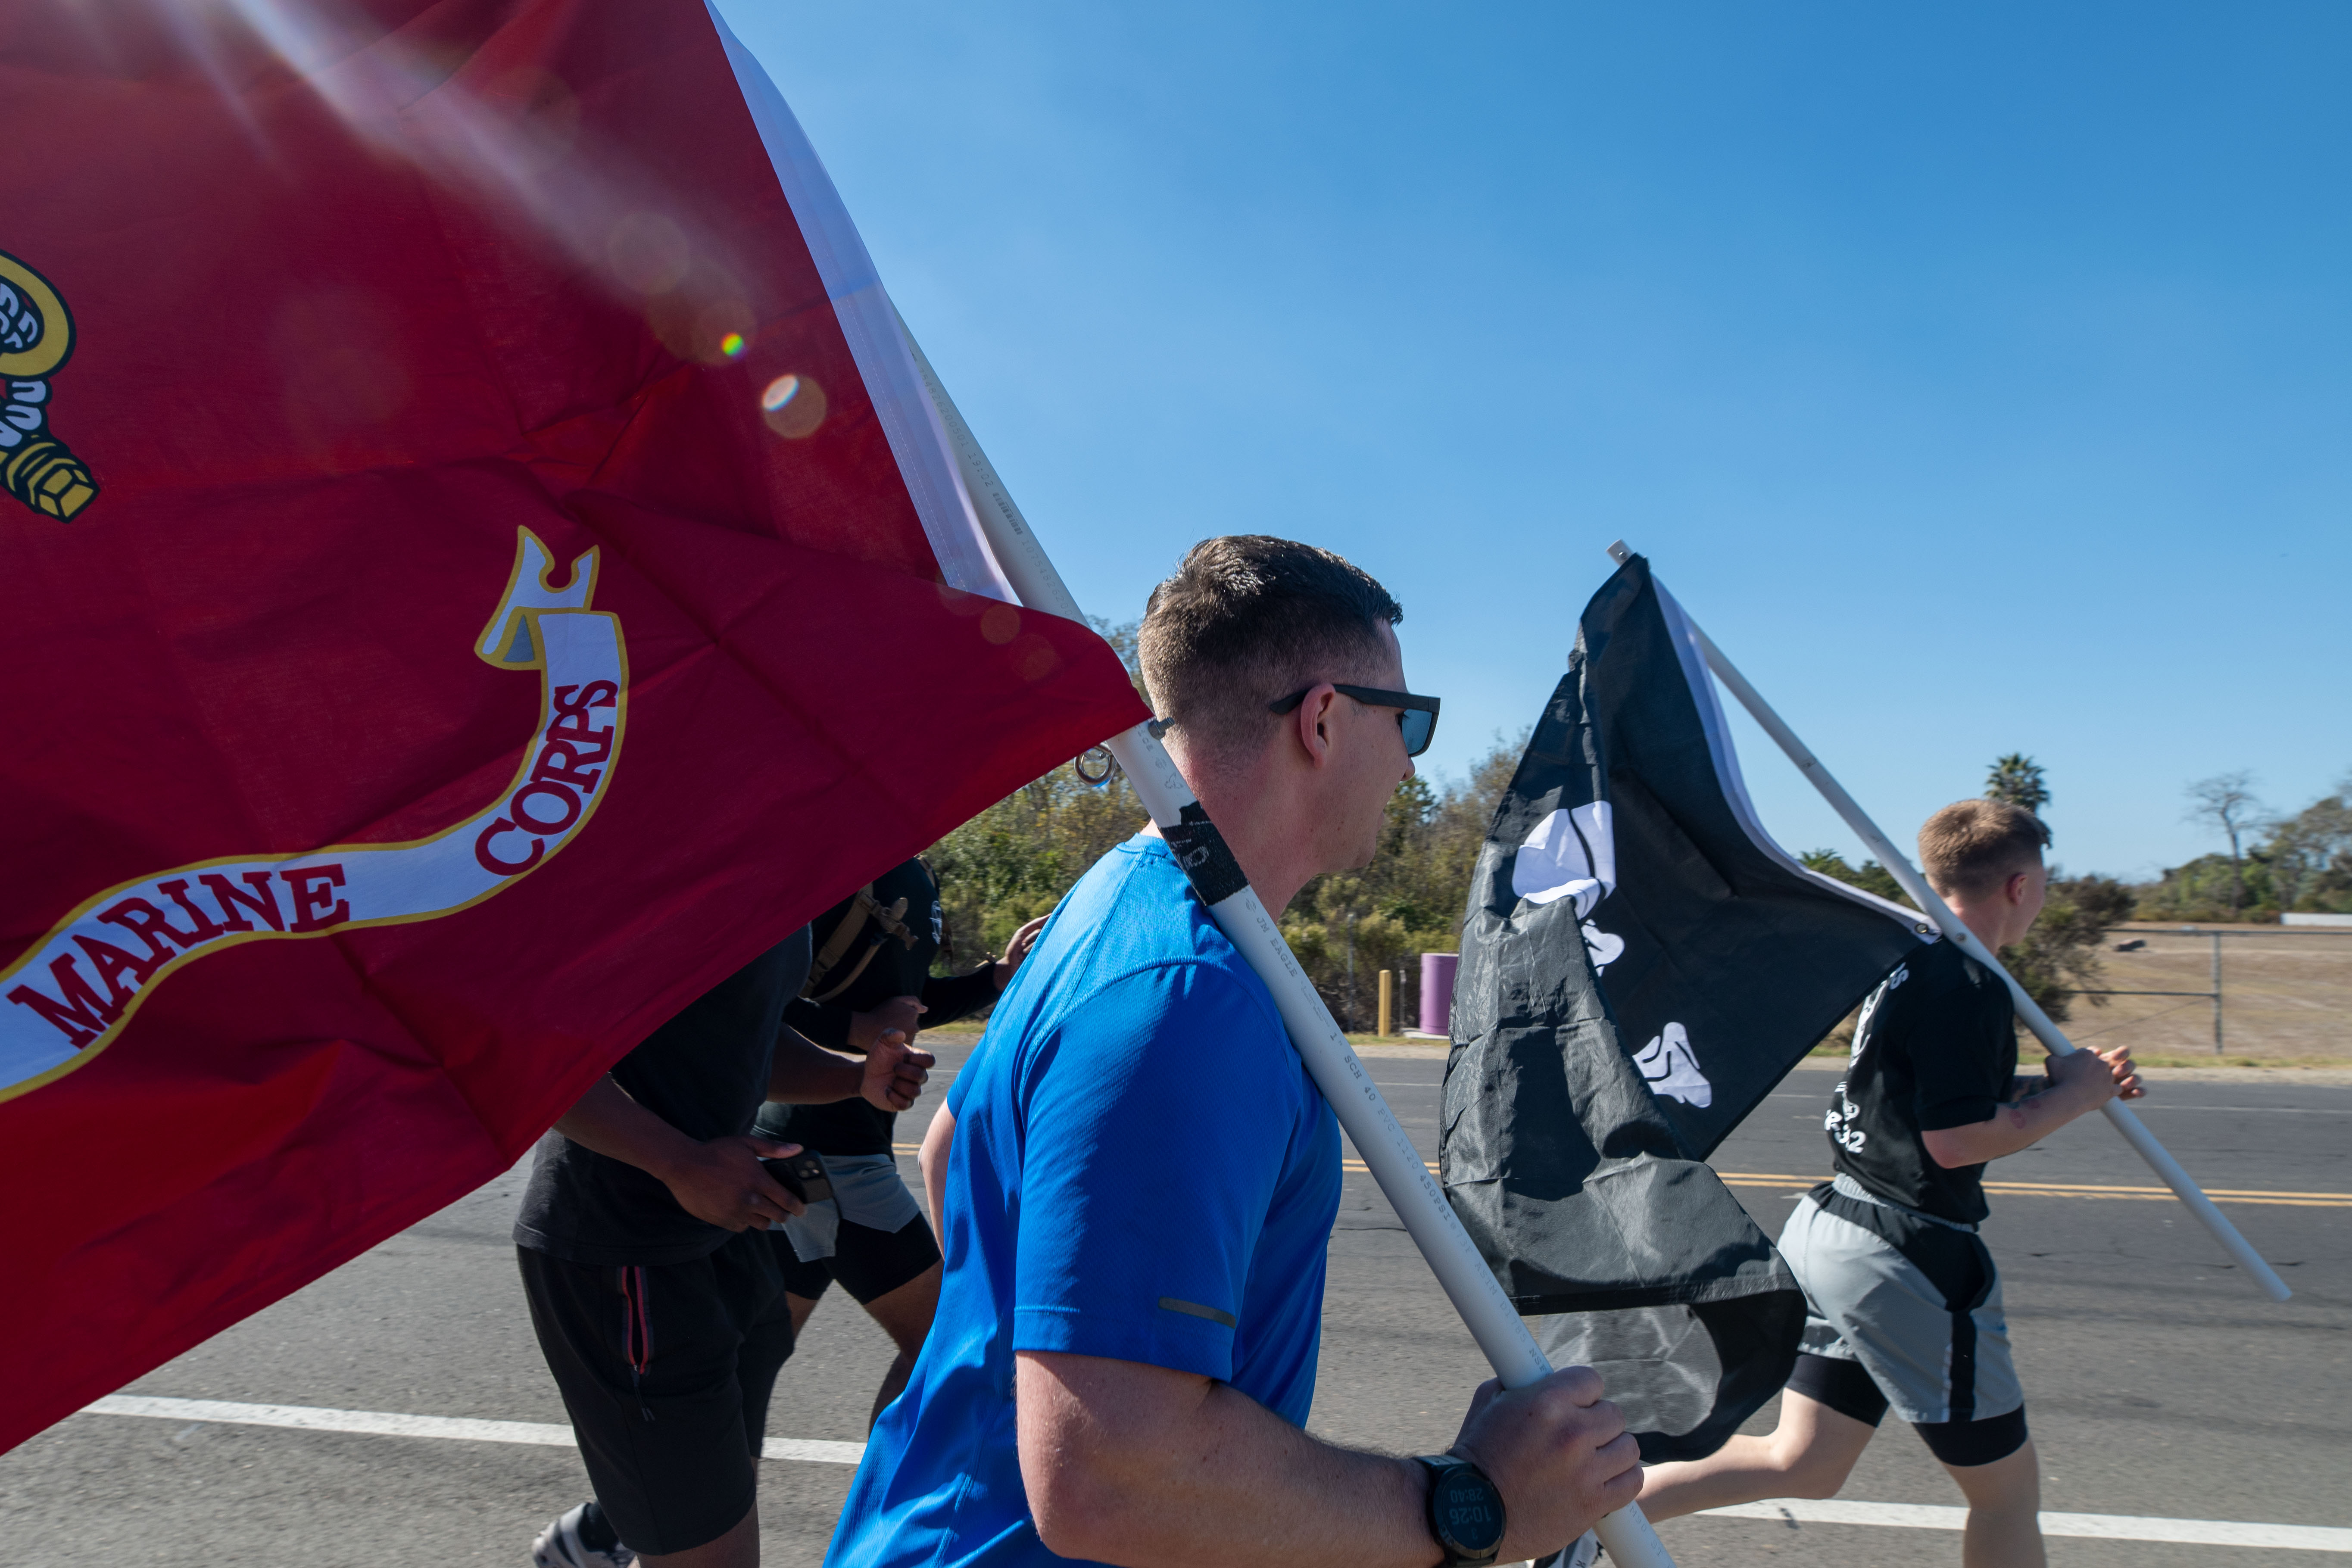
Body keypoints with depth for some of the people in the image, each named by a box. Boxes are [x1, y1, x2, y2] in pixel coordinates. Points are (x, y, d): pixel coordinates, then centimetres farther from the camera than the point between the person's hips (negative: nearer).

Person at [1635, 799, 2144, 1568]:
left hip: (1829, 1228, 9)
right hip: (1906, 1254, -9)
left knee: (1802, 1463, 15)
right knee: (2007, 1484, 12)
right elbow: (1957, 1140, -21)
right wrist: (2069, 1099, -7)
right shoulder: (1967, 984, -17)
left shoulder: (1908, 964, 12)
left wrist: (2070, 1081, 13)